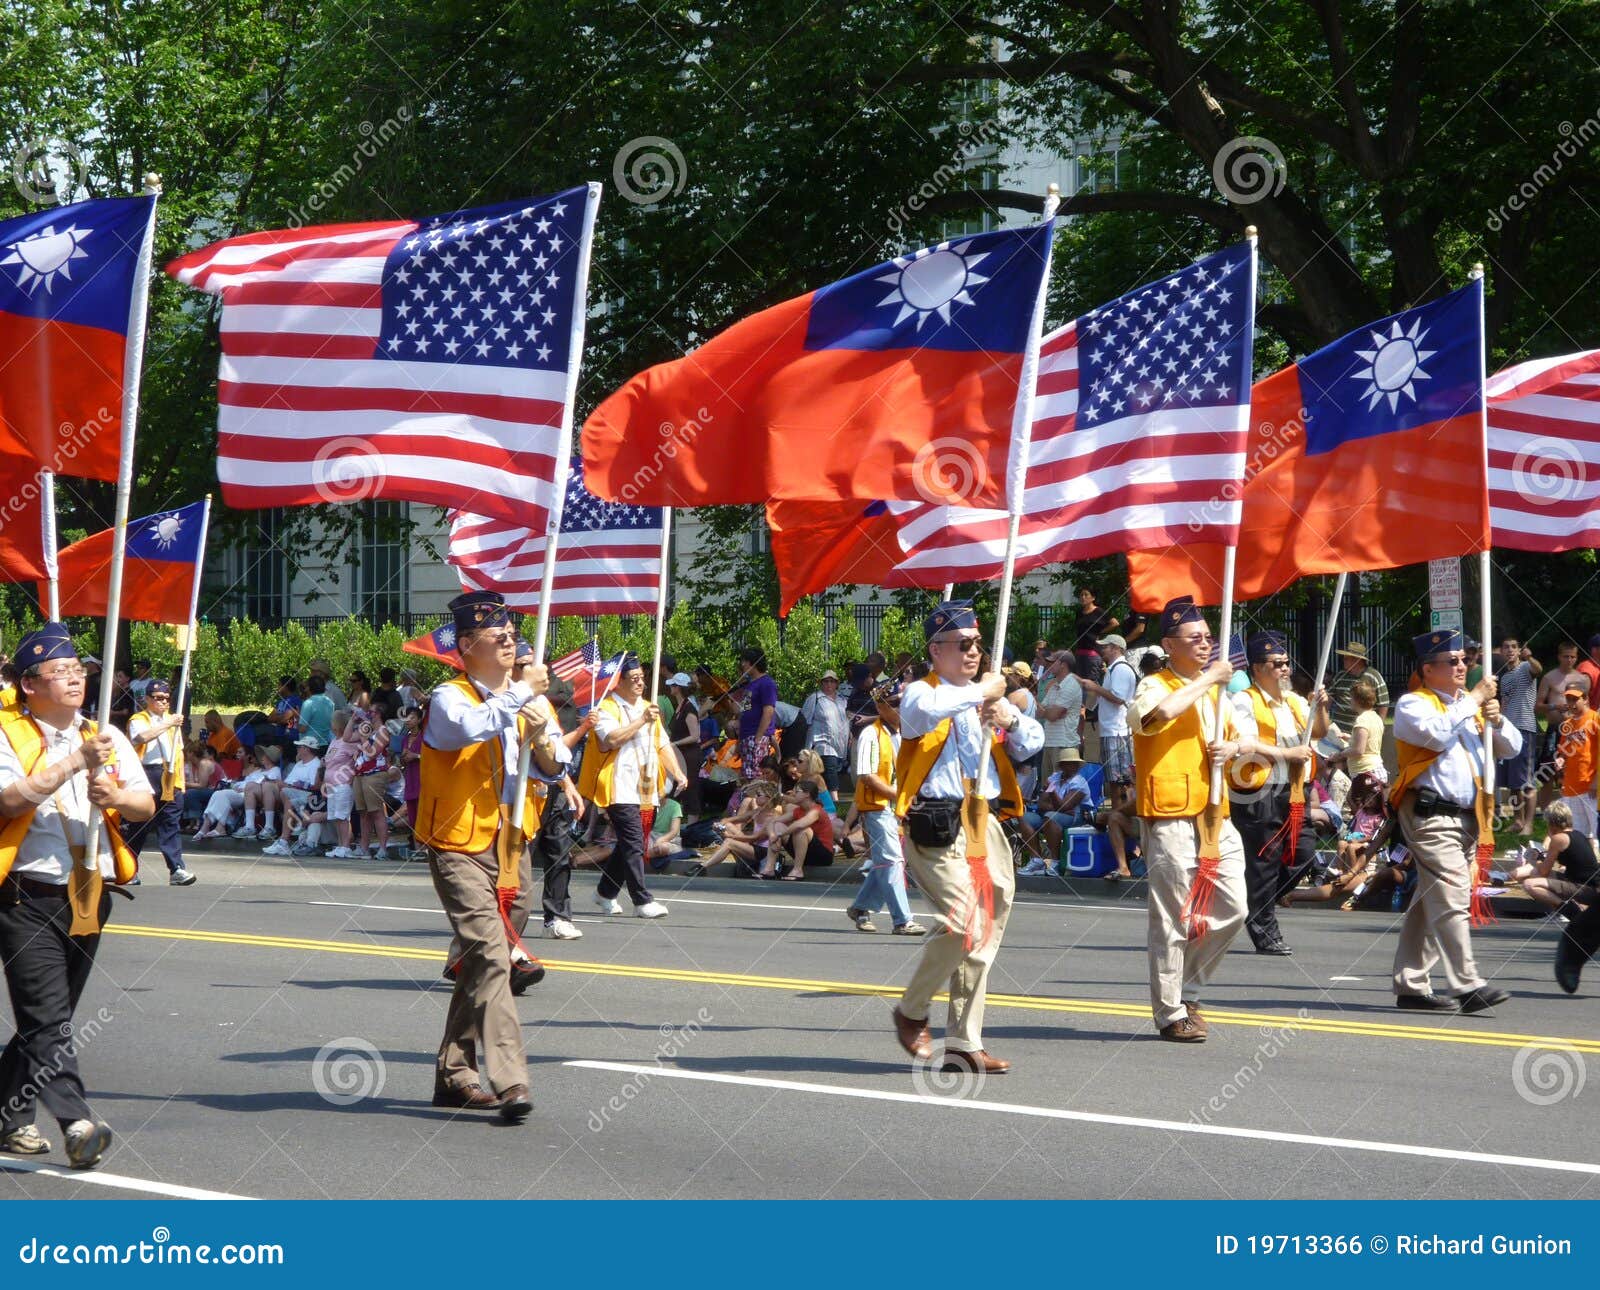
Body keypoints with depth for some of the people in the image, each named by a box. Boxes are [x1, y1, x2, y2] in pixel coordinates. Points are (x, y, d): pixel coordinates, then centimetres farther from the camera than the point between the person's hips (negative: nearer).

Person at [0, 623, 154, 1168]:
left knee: (49, 1016, 12)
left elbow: (146, 805, 8)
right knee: (47, 1018, -14)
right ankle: (76, 1123, -23)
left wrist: (116, 795, -14)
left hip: (90, 895, 6)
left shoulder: (108, 739, 13)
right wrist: (75, 763, -23)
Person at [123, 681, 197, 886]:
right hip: (147, 773, -4)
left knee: (171, 824, -2)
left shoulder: (172, 720, 20)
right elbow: (141, 737, -22)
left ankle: (177, 869, -8)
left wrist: (179, 777, 17)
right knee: (140, 825, 2)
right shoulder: (138, 720, 0)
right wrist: (167, 724, -24)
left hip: (170, 777, 4)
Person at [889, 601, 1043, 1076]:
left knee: (983, 935, 7)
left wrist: (1010, 720, 1)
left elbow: (1032, 743, 22)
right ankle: (911, 1011, 3)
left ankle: (963, 1046, 14)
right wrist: (980, 693, -16)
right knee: (963, 920, -20)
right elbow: (922, 712, -26)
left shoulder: (989, 700, 21)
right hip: (937, 826, -7)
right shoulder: (923, 693, -1)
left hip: (984, 824, 7)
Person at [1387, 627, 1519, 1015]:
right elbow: (1438, 734, -23)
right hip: (1430, 813, -8)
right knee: (1452, 898, -16)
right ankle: (1468, 986, -20)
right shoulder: (1413, 704, -2)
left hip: (1466, 817, 8)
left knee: (1431, 903, 10)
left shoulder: (1468, 706, 20)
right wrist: (1472, 701, -13)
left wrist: (1495, 720, -1)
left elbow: (1511, 748, 19)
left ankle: (1411, 986, 14)